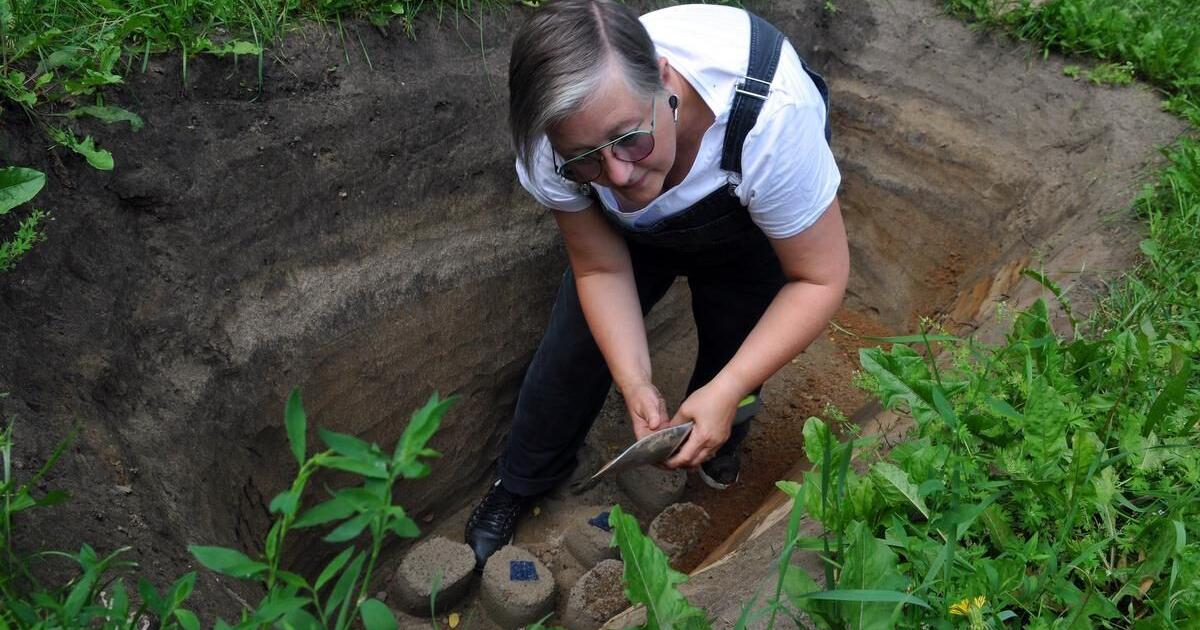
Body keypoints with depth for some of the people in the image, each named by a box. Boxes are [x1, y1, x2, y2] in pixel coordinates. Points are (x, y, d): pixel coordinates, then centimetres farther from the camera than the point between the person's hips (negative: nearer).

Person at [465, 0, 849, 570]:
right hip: (634, 228, 2)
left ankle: (718, 450, 37)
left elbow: (820, 278, -34)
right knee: (574, 344, 1)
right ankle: (517, 487, 28)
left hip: (750, 218, -1)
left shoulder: (768, 117, -47)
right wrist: (636, 382, -34)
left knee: (729, 360, -1)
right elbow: (601, 270, -20)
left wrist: (726, 392, -41)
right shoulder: (551, 146, -37)